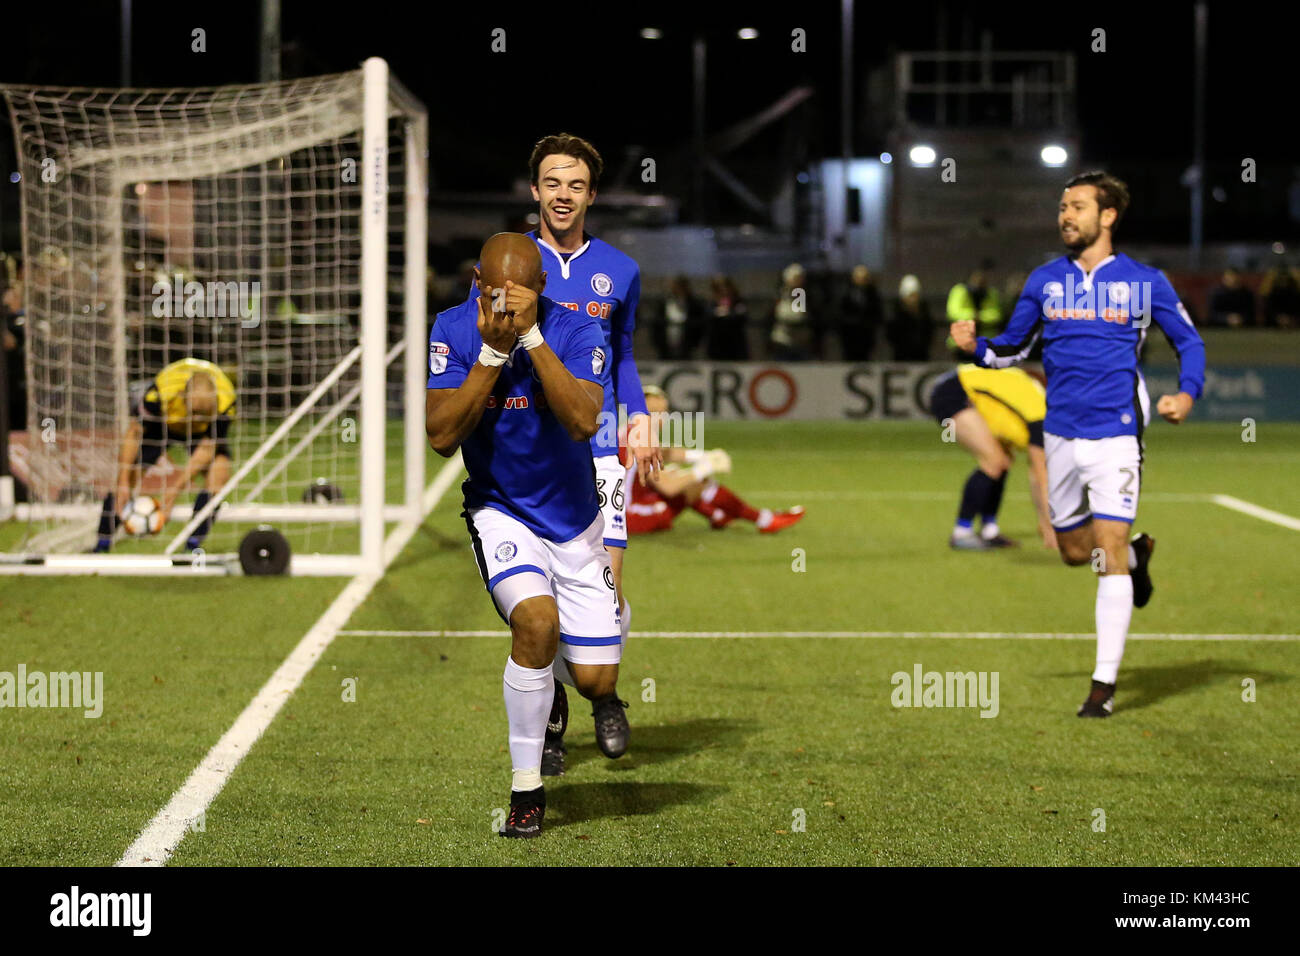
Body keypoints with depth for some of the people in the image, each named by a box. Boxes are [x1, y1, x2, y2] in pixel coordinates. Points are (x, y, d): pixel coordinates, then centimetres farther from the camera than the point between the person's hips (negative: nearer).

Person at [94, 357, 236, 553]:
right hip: (160, 426, 0)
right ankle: (101, 545, -1)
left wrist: (176, 489, -30)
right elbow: (134, 432, -25)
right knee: (127, 476, -14)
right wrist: (123, 483, -26)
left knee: (219, 474, -25)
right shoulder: (159, 394, -40)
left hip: (203, 432, 0)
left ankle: (193, 546, -18)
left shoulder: (226, 402, -38)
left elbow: (208, 448, -28)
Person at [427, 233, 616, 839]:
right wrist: (493, 351, -26)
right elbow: (441, 437, -20)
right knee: (538, 619, -30)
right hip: (500, 512, -1)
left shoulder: (575, 331, -13)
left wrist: (531, 335, -32)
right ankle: (526, 787, -14)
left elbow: (582, 423, -29)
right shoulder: (452, 330, -11)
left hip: (574, 518, 1)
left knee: (595, 680, -2)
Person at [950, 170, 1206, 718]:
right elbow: (1015, 346, 14)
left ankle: (1105, 684, -5)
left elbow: (1189, 341, 9)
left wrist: (1188, 393, -8)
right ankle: (1137, 553, 48)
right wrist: (976, 347, -7)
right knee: (1073, 548, 13)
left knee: (1109, 552, -10)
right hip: (1061, 431, 4)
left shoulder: (1144, 282, 0)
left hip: (1116, 432, -4)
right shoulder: (1045, 280, 7)